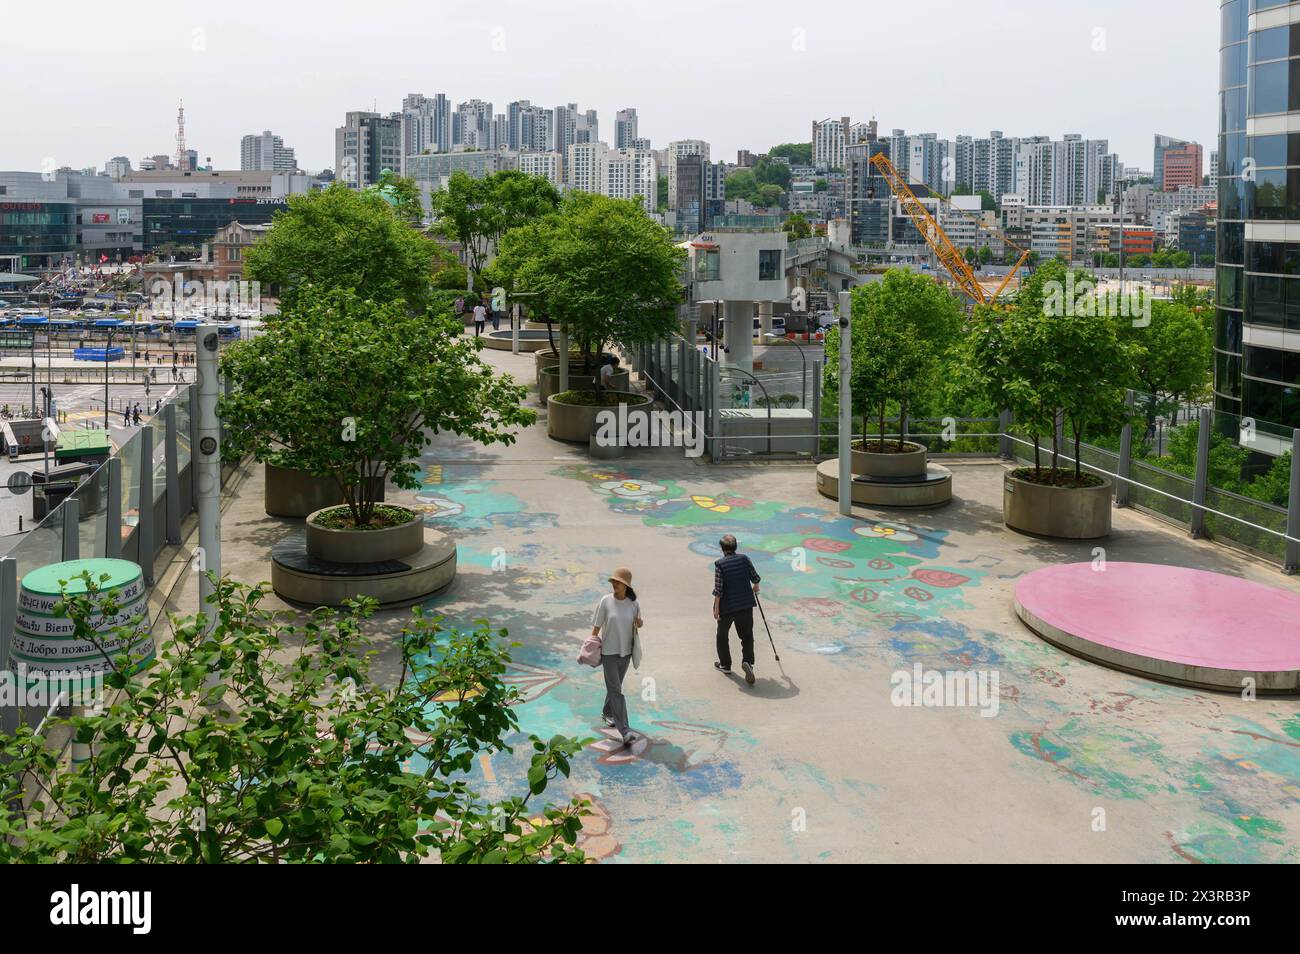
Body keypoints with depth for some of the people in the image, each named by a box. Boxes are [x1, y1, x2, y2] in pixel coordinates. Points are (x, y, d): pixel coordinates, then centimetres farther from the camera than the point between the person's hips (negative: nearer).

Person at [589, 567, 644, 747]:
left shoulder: (633, 603, -3)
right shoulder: (606, 601, -11)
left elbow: (637, 624, 11)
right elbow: (597, 626, -5)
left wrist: (638, 624, -12)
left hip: (625, 650, 3)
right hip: (608, 651, -3)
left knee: (615, 686, 19)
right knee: (616, 690, -7)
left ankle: (607, 712, 45)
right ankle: (624, 730, -11)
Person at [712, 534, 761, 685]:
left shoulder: (720, 564, -12)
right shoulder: (744, 559, -2)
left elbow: (718, 589, -13)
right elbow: (755, 577, 8)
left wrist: (716, 608, -5)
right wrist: (755, 587, 31)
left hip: (727, 606, -2)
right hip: (746, 604, 2)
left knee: (722, 636, 18)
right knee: (747, 635, 9)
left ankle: (725, 664, 29)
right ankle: (747, 661, -14)